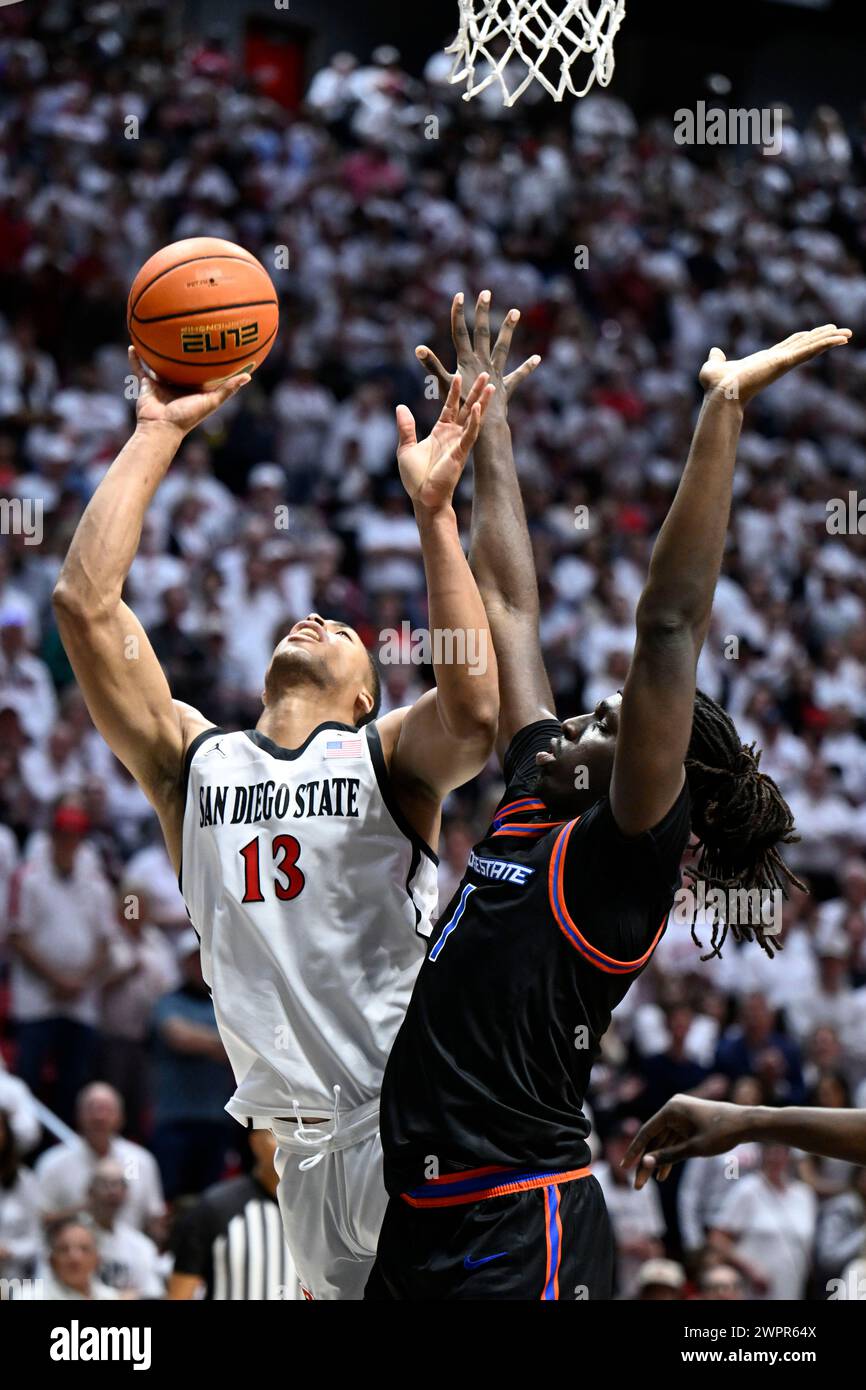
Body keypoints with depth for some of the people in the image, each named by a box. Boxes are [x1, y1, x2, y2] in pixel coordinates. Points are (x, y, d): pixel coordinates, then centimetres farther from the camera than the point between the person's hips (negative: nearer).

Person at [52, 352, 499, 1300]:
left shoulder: (387, 758, 7)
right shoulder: (194, 762, 14)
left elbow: (472, 714, -17)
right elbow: (86, 601, 4)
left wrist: (434, 512, -19)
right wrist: (157, 437, 4)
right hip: (303, 1143, 3)